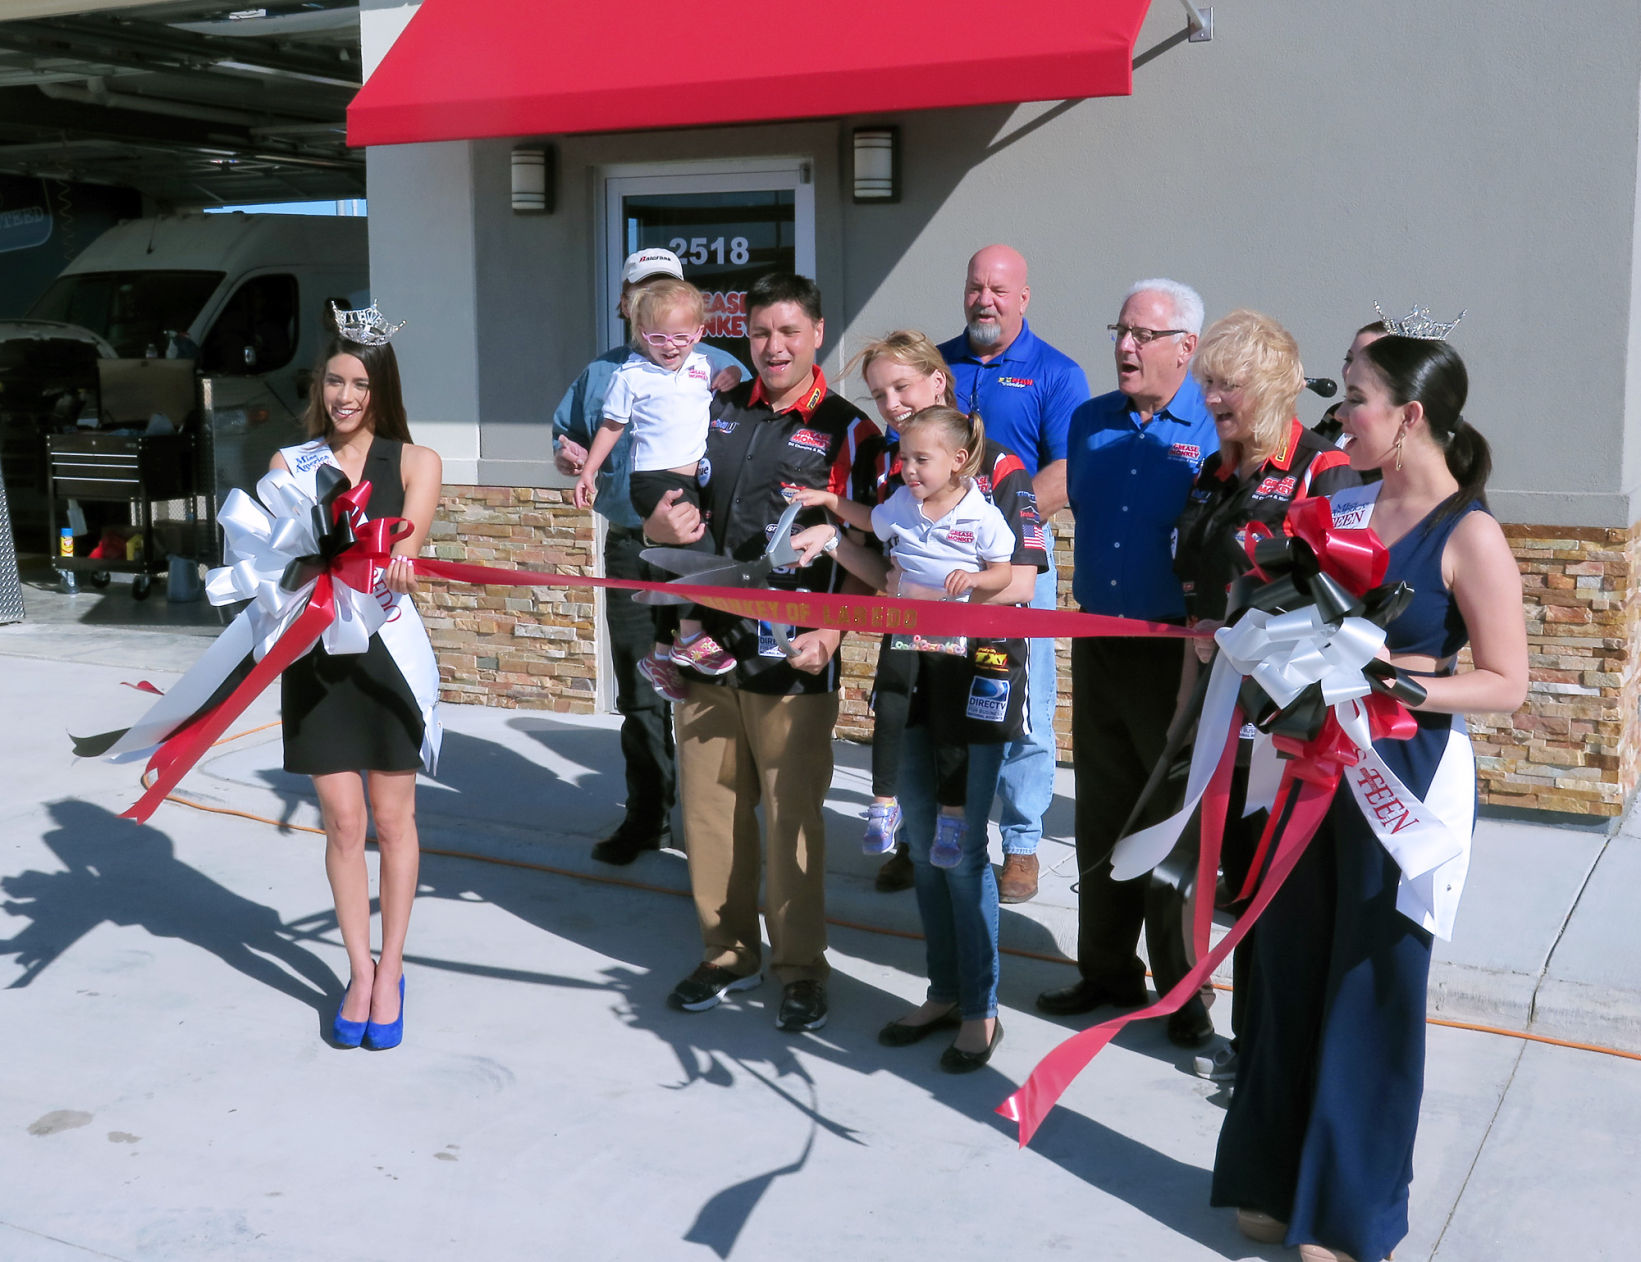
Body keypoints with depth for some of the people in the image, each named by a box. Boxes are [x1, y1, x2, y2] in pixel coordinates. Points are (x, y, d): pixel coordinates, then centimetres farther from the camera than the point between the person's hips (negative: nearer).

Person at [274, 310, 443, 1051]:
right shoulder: (291, 464, 7)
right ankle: (359, 972, 17)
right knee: (342, 821, 3)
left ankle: (390, 972, 17)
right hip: (317, 653, 1)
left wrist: (379, 569, -36)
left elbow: (406, 547, -11)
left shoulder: (414, 462, 3)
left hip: (387, 649, -1)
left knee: (393, 818, 6)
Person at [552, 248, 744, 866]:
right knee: (639, 692, 8)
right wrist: (567, 457, -1)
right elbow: (568, 444, 21)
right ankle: (647, 816, 18)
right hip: (630, 552, 3)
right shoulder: (600, 374, 16)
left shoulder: (720, 368, 4)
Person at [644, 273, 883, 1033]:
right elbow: (665, 519, 19)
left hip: (794, 660, -4)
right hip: (708, 648, 5)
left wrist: (830, 634, -18)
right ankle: (727, 952, 27)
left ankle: (801, 969, 16)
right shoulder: (715, 414, 13)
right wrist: (660, 525, -5)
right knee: (710, 808, 11)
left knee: (794, 818, 2)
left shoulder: (847, 432, 0)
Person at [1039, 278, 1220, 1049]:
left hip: (1177, 652, -6)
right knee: (1101, 816, 14)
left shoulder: (1214, 432, -9)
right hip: (1097, 643, 6)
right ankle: (1106, 971, 28)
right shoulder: (1090, 423, 8)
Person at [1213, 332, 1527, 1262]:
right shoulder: (1347, 505, 6)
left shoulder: (1469, 534, -12)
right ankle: (1283, 1178, 31)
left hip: (1407, 776, -6)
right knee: (1292, 974, 13)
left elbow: (1506, 683, -11)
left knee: (1372, 990, 5)